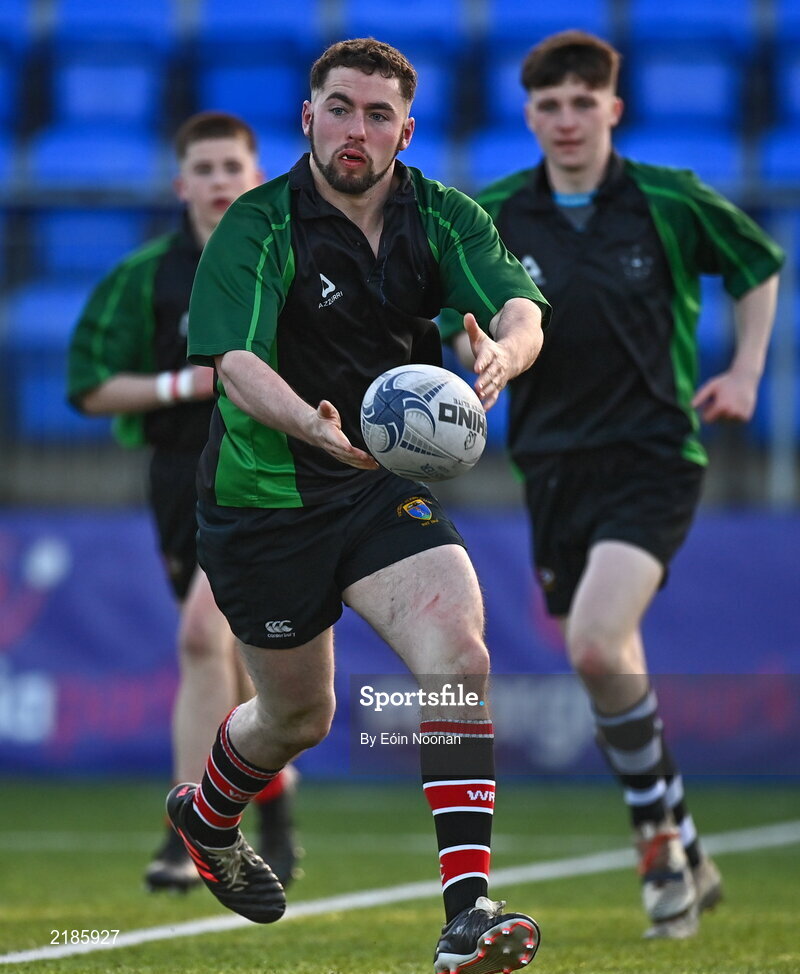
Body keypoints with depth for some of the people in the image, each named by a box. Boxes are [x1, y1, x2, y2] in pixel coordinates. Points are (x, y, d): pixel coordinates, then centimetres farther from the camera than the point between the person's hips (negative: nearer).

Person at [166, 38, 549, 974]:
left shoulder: (441, 216, -5)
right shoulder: (257, 227, -16)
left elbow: (521, 311, -19)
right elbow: (236, 363, -30)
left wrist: (498, 354, -44)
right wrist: (317, 424, -50)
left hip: (385, 485, 3)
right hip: (264, 499, -2)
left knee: (457, 654, -22)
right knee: (298, 715, 12)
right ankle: (205, 814, 48)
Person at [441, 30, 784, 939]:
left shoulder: (670, 201, -3)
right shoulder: (492, 217, 1)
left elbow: (759, 264, 14)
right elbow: (451, 322, 11)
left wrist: (745, 370, 4)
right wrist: (481, 339, -12)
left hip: (652, 457, -4)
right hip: (554, 465, 4)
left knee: (597, 644, -23)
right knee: (614, 672, 10)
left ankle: (659, 833, -7)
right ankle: (683, 858, 26)